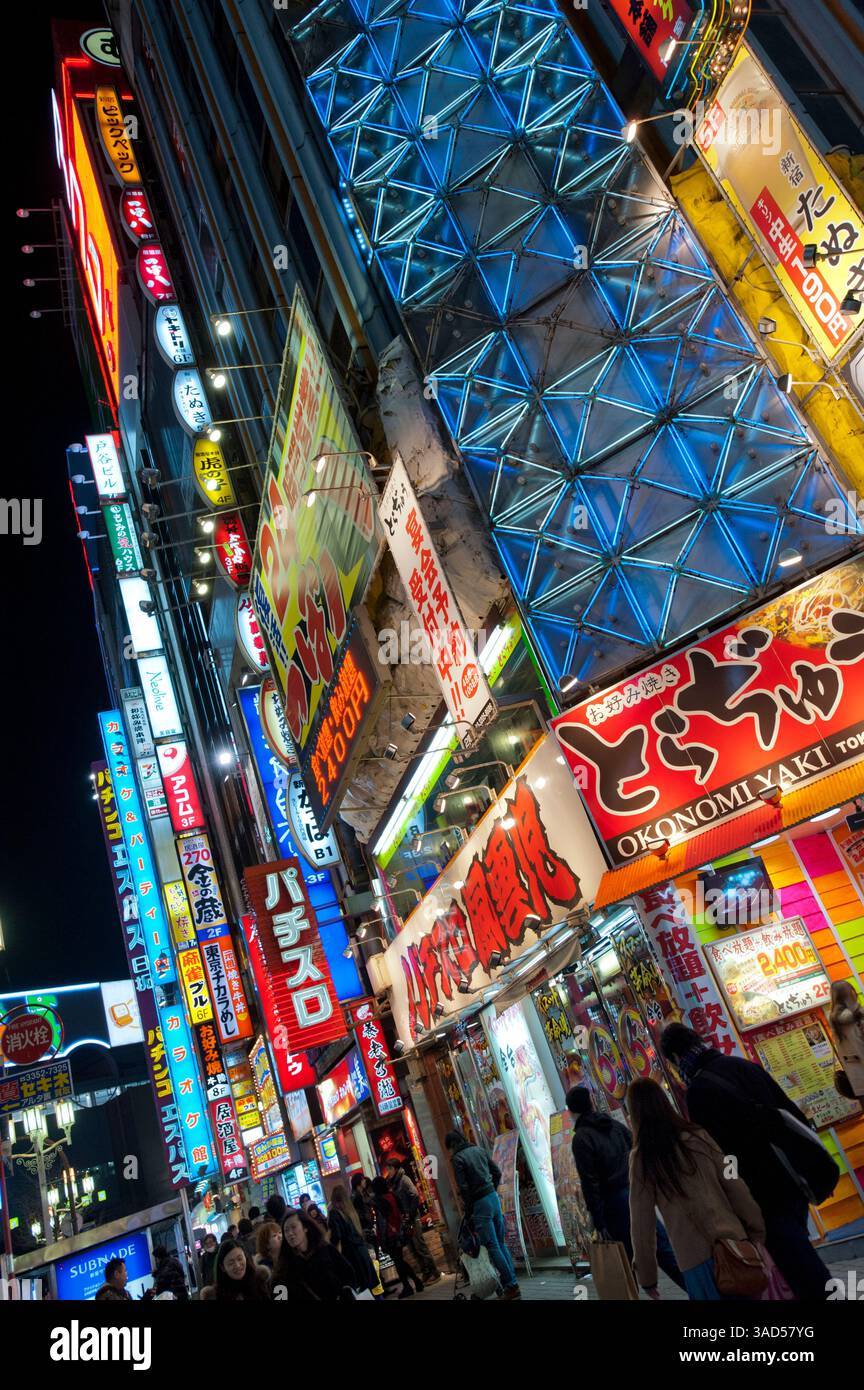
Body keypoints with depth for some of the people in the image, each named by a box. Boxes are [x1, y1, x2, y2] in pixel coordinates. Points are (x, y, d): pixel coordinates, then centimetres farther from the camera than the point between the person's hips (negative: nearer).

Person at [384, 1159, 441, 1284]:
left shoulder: (404, 1179, -12)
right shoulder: (392, 1183, 11)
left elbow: (415, 1196, -20)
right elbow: (394, 1201, 13)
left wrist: (410, 1214, -16)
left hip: (412, 1219, -7)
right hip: (403, 1221, 7)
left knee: (420, 1247, -3)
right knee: (413, 1249, 10)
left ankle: (434, 1272, 7)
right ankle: (425, 1272, 21)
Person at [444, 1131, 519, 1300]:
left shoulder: (457, 1158, -9)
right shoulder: (478, 1150, 10)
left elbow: (463, 1187, -13)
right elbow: (497, 1172, 13)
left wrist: (468, 1211, -2)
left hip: (481, 1203, -7)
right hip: (494, 1197, 7)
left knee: (492, 1246, 0)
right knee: (501, 1243, 14)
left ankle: (511, 1286, 1)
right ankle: (512, 1282, 16)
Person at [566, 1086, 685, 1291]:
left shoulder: (581, 1138, -9)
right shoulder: (615, 1125, 9)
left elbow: (590, 1183, -14)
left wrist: (598, 1222, -10)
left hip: (615, 1203, -6)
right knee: (665, 1249, 10)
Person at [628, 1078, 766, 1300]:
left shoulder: (641, 1158, -6)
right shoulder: (697, 1136, -1)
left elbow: (642, 1221, -2)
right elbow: (734, 1185, 3)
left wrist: (646, 1274, 7)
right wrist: (756, 1229, 13)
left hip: (694, 1257, -3)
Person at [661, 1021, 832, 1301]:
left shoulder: (698, 1091, -18)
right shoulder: (743, 1065, 6)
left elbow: (722, 1150, -23)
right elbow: (792, 1111, 11)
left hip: (768, 1192, -8)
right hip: (794, 1180, 8)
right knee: (800, 1256, 24)